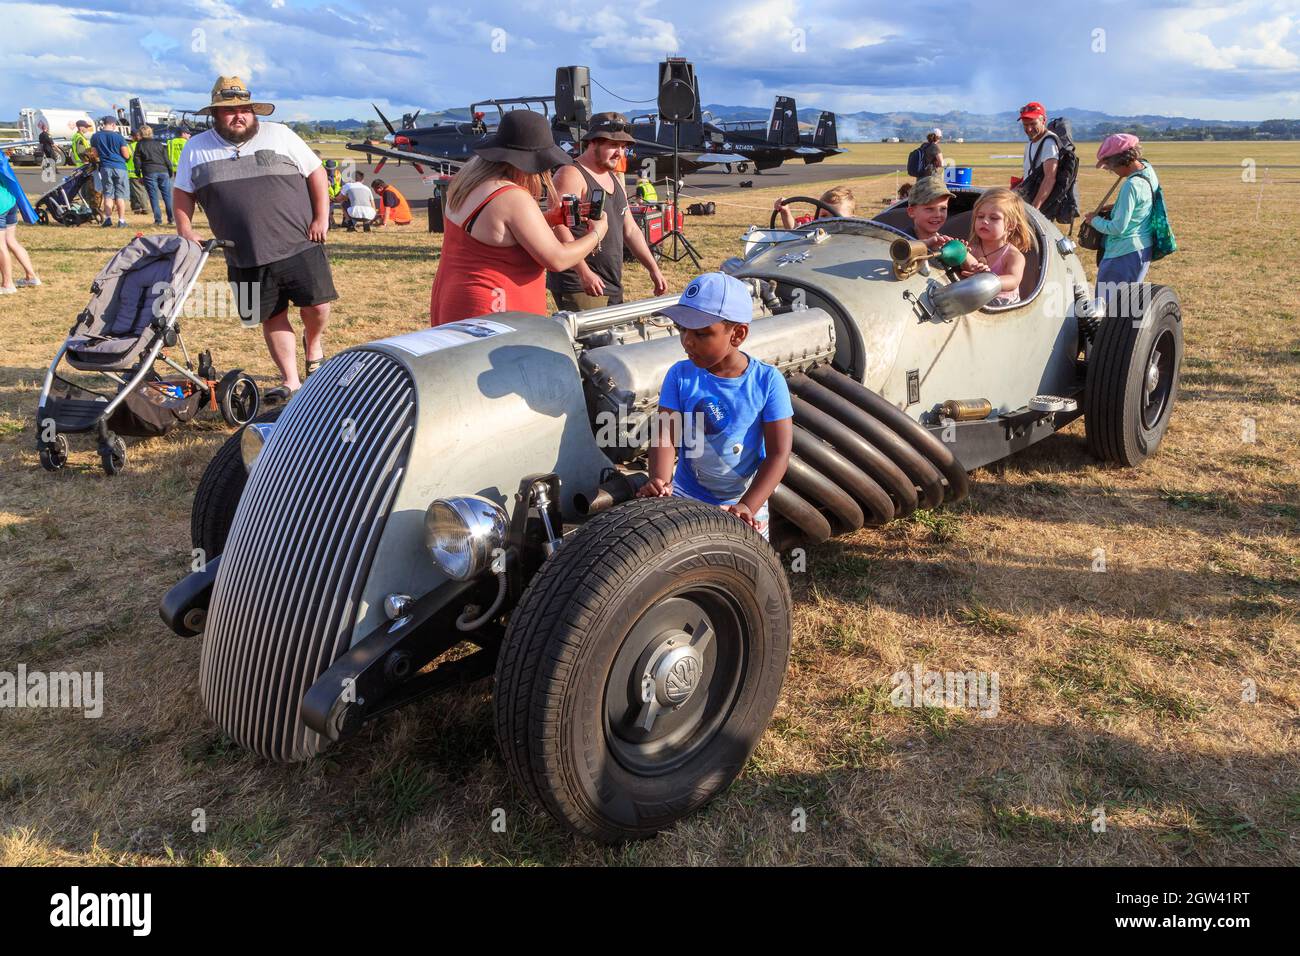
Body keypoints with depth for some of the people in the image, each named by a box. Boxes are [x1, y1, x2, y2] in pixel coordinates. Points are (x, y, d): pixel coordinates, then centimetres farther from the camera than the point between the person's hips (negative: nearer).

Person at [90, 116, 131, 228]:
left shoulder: (95, 137, 5)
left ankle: (108, 218, -2)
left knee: (108, 195, 7)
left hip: (105, 168, 2)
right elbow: (126, 155, -4)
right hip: (119, 167, -2)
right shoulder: (119, 137, -4)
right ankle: (121, 220, -1)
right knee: (120, 196, 1)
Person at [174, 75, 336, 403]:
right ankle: (290, 381, 14)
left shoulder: (278, 135, 4)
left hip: (299, 245, -2)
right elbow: (182, 193, 16)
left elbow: (316, 173, 4)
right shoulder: (196, 148, 10)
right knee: (272, 317, 4)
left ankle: (313, 343, 27)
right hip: (245, 257, 2)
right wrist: (185, 230, 1)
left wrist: (321, 218, -6)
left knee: (317, 305, -6)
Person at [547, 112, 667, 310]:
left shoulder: (615, 179, 19)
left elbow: (631, 230, 24)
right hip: (579, 287, -9)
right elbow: (559, 228, -21)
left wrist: (653, 269, 16)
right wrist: (584, 273, -29)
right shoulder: (571, 175, -9)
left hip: (613, 286, 9)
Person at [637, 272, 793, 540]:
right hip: (685, 496, 1)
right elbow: (666, 436, -17)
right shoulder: (680, 375, -10)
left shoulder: (768, 381, -15)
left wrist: (747, 507, -28)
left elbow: (778, 453, -16)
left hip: (745, 501, -1)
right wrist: (660, 480, -38)